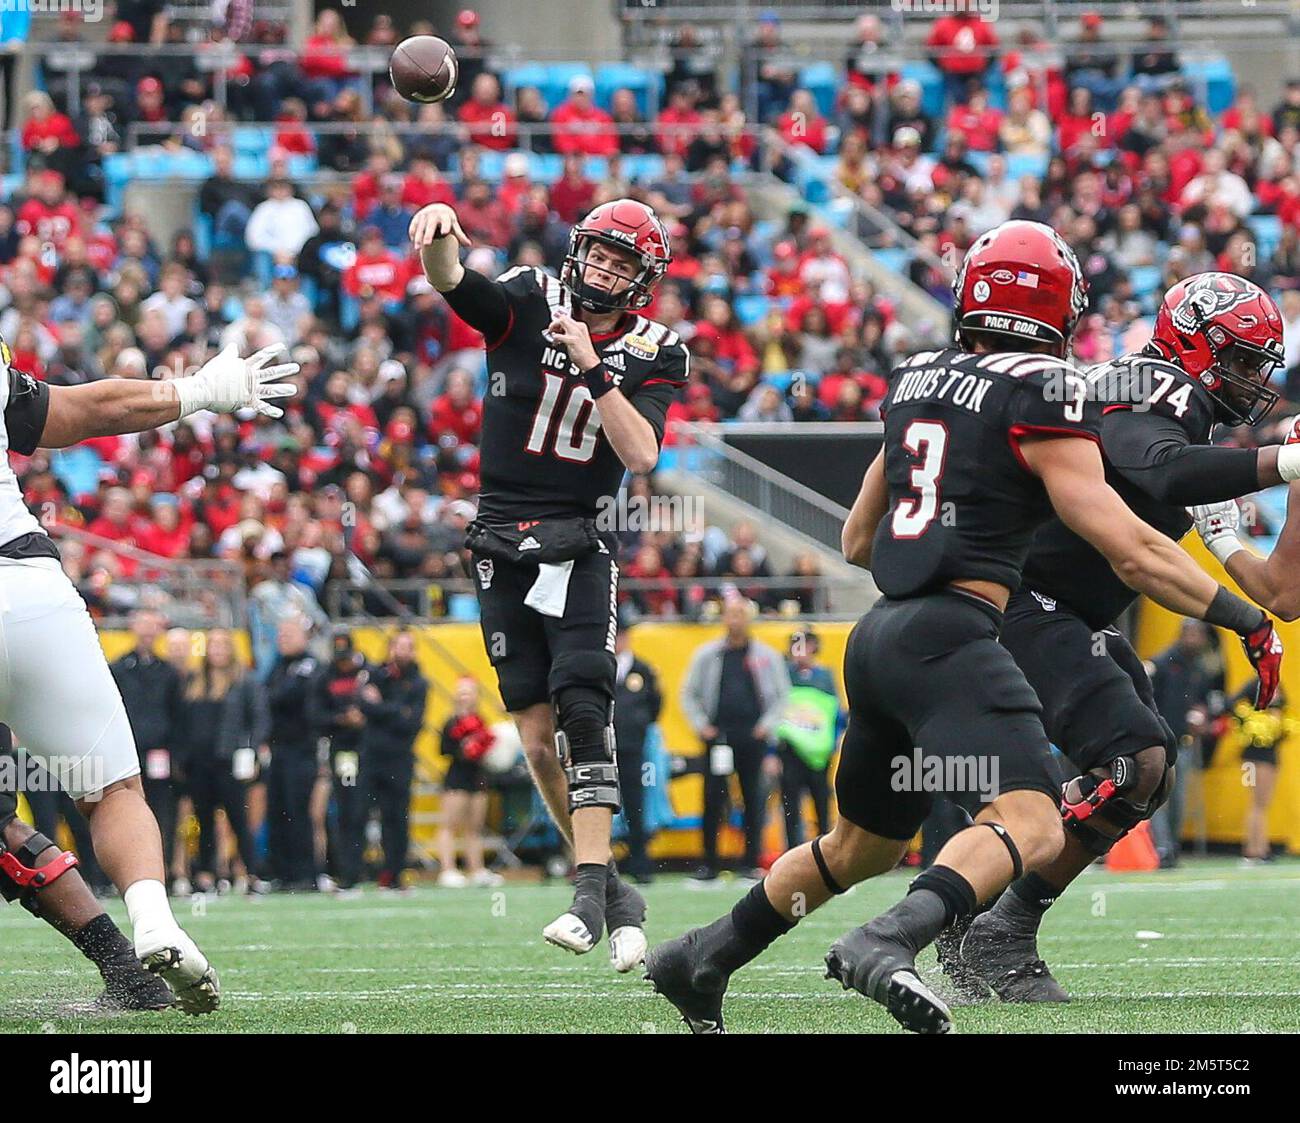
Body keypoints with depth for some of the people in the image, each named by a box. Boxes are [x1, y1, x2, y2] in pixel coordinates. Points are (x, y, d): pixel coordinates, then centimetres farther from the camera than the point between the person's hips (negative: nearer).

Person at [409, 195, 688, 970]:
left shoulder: (652, 355, 0)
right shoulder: (528, 305, -1)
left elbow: (641, 456, -14)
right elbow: (450, 281, -20)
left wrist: (592, 366, -21)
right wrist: (440, 230, -43)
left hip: (579, 548, -1)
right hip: (502, 548, 1)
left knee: (582, 710, -19)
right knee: (538, 740, 1)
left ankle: (591, 892, -24)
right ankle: (613, 890, 12)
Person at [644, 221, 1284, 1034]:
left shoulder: (915, 381, 17)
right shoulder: (1042, 396, -5)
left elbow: (857, 543, 26)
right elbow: (1129, 549, -9)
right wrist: (1250, 621, -2)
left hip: (878, 634, 8)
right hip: (950, 639, -8)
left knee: (865, 843, 26)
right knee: (1030, 826, -22)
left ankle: (699, 961, 33)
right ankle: (891, 942, -46)